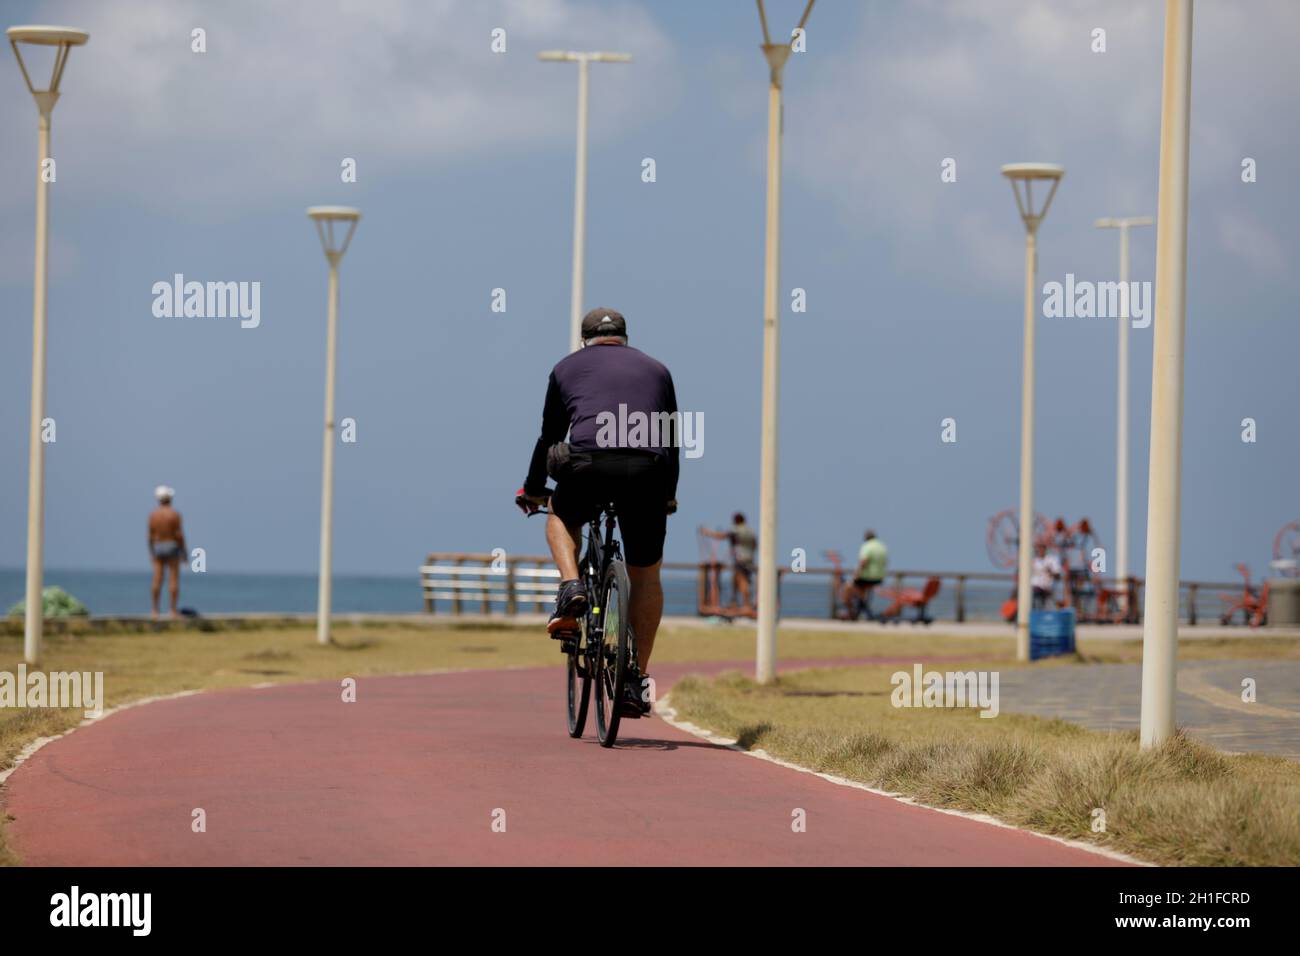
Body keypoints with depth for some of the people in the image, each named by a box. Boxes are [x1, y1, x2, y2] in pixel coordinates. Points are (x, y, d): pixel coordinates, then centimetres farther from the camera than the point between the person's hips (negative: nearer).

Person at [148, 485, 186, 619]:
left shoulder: (153, 514, -1)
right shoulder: (175, 514, -10)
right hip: (173, 547, -3)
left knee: (157, 581, 2)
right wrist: (184, 552, -4)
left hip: (157, 548, 3)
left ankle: (155, 610, 0)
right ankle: (173, 610, -5)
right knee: (174, 580, -1)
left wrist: (151, 553, 9)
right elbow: (179, 534, -13)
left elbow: (150, 536, 0)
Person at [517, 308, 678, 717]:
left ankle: (571, 588, 5)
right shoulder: (656, 370, 30)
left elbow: (549, 436, 31)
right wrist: (669, 496, 51)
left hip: (589, 463, -1)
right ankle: (638, 680, 11)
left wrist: (533, 490, 46)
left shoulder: (568, 366, 25)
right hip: (648, 469, 1)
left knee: (561, 517, 33)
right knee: (645, 576, 17)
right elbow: (671, 441, 36)